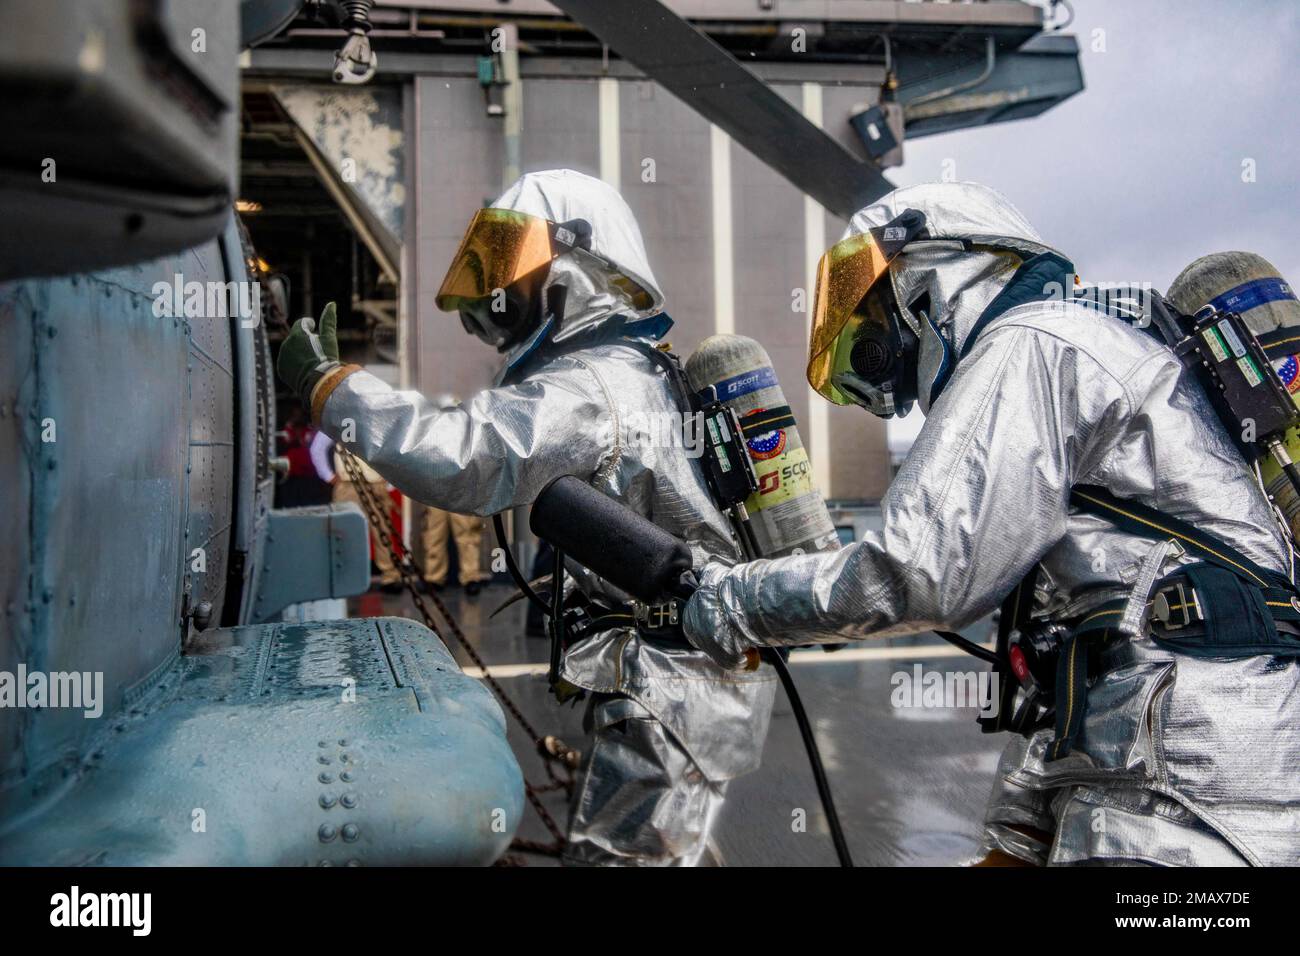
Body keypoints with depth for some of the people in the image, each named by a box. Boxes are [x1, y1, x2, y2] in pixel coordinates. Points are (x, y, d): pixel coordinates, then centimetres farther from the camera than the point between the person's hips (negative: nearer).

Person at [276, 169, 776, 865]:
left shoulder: (589, 387, -22)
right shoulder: (636, 371, 12)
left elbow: (462, 462, -35)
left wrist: (325, 382, -24)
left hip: (672, 695, -10)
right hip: (685, 680, 10)